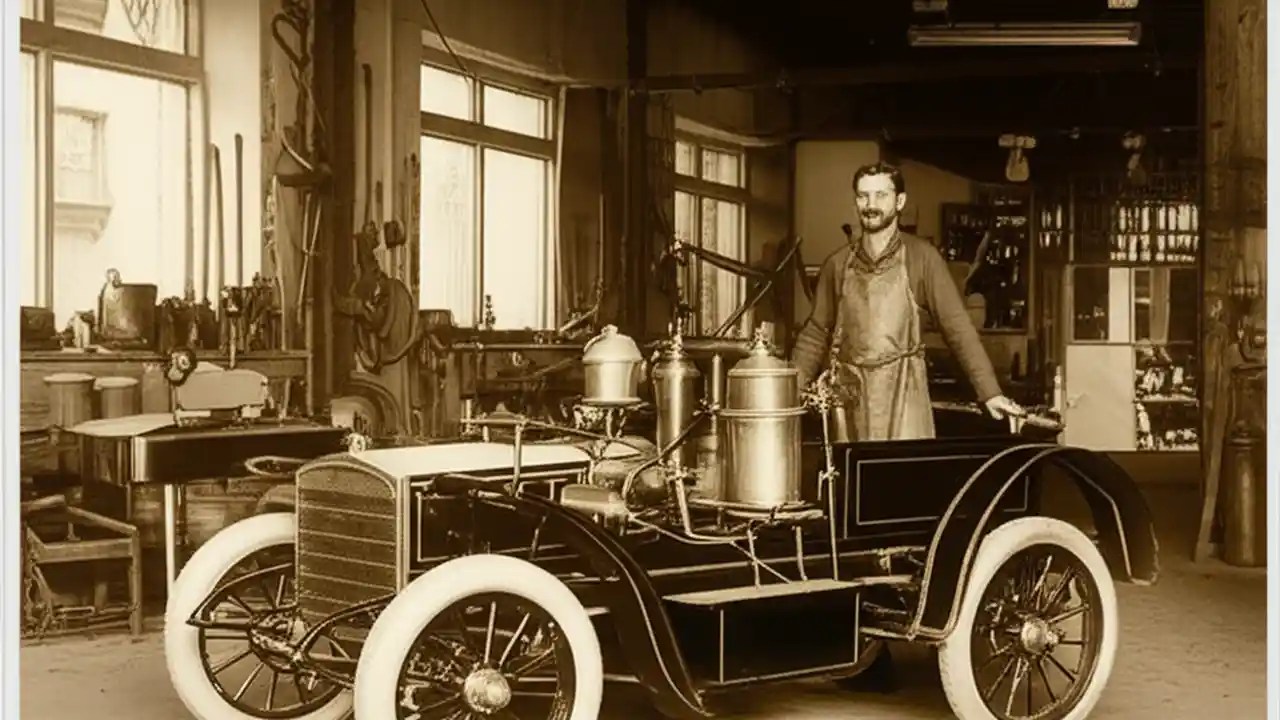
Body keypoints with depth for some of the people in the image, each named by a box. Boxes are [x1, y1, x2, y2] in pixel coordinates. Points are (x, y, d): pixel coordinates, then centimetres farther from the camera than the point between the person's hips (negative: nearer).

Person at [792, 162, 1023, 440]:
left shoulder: (922, 256, 0)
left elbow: (957, 326, -2)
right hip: (849, 396, 3)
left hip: (904, 394, -2)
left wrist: (990, 392, -9)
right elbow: (816, 333, 12)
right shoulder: (837, 263, 9)